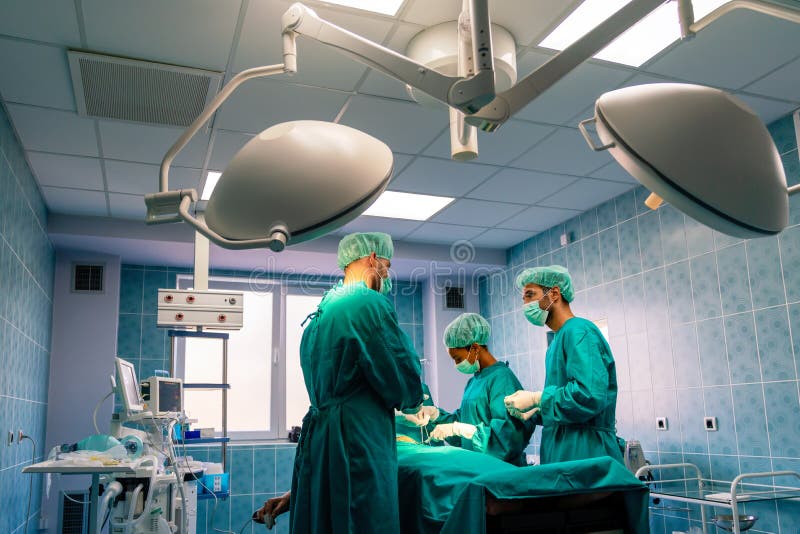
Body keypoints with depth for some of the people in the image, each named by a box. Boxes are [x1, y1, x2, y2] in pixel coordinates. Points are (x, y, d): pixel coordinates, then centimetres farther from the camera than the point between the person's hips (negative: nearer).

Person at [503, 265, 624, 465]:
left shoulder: (579, 331, -14)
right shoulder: (558, 341, 15)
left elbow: (590, 395, -27)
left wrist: (536, 399, -17)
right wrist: (533, 413, 5)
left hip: (585, 454, -9)